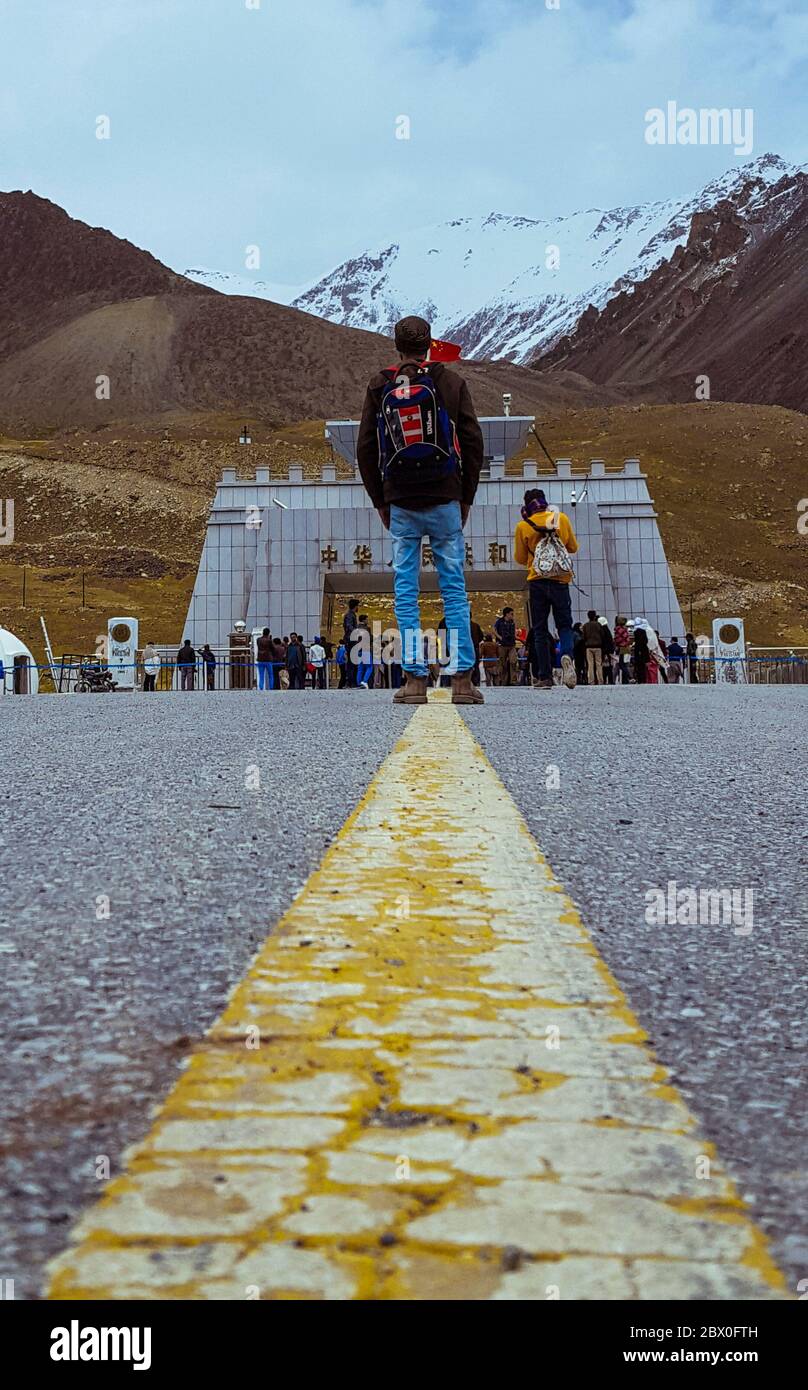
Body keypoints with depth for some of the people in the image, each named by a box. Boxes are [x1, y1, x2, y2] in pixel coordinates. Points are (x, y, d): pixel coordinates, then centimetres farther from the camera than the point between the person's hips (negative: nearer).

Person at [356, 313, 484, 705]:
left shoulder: (379, 388, 5)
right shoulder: (450, 383, 3)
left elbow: (365, 449, 5)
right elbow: (472, 442, 2)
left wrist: (380, 501, 13)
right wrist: (466, 497, 9)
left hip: (400, 504, 0)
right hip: (445, 500, 0)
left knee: (405, 592, 3)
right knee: (454, 589, 2)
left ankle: (415, 679, -1)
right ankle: (463, 679, 0)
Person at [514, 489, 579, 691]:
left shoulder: (523, 526, -1)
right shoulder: (562, 518, 4)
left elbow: (520, 558, 5)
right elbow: (573, 547, 14)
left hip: (537, 582, -1)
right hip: (561, 581, 1)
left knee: (540, 630, 5)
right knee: (564, 625, 7)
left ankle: (545, 677, -1)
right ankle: (567, 655, -24)